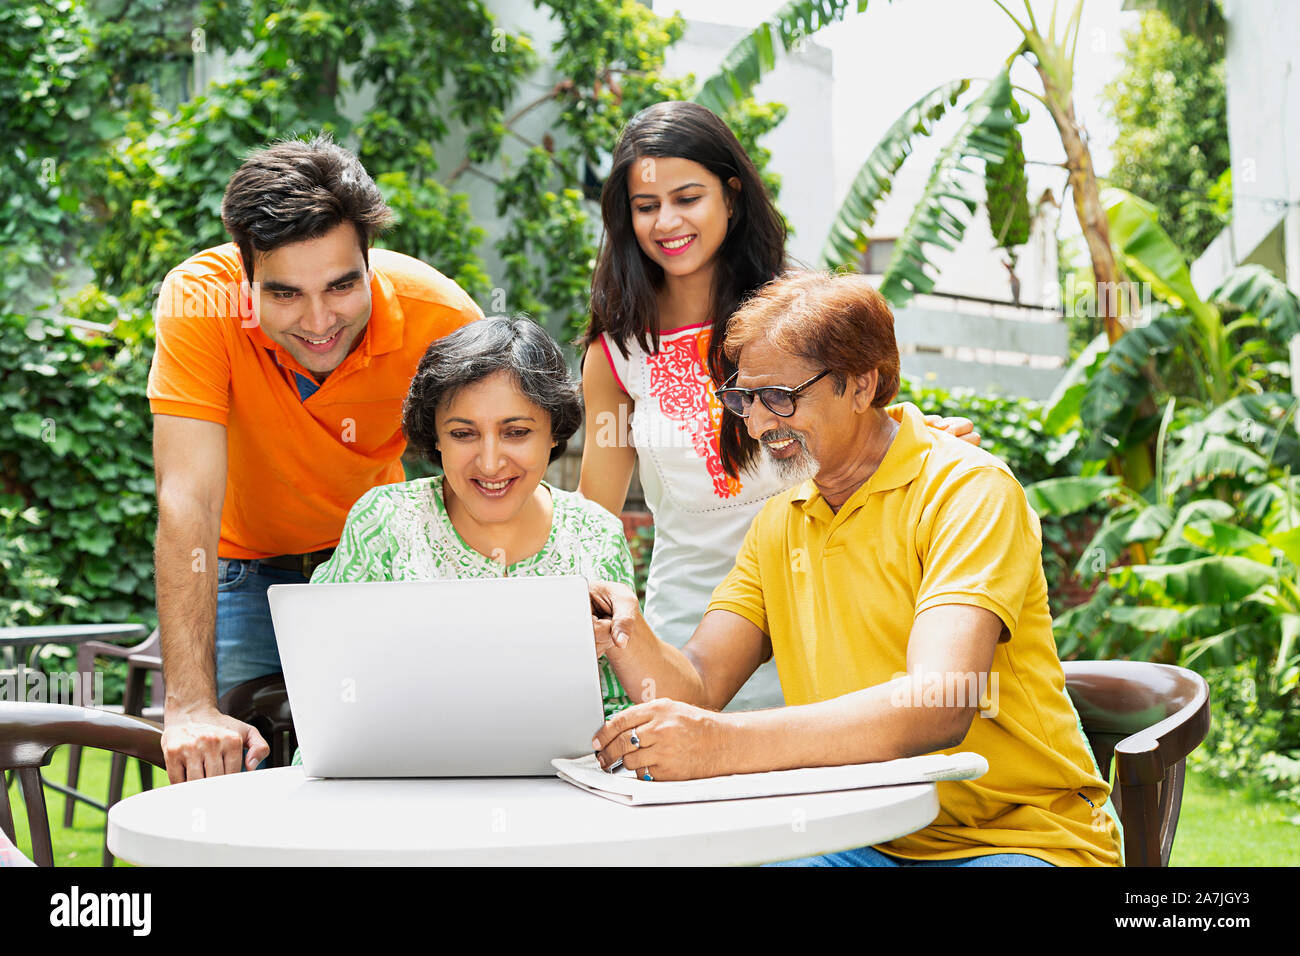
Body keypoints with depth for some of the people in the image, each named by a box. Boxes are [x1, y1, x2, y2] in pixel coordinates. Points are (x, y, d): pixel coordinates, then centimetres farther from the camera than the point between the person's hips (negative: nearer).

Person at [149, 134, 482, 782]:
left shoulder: (439, 316, -26)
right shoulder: (199, 301, -28)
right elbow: (189, 499, -33)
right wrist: (190, 706, -41)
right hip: (244, 572, 0)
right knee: (227, 771, -13)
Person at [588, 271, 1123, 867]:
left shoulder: (968, 488, -13)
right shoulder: (778, 525, 11)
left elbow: (939, 707, -28)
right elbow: (697, 688, 3)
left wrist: (725, 742, -38)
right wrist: (626, 635, -20)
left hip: (1013, 839, -5)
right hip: (867, 840, 5)